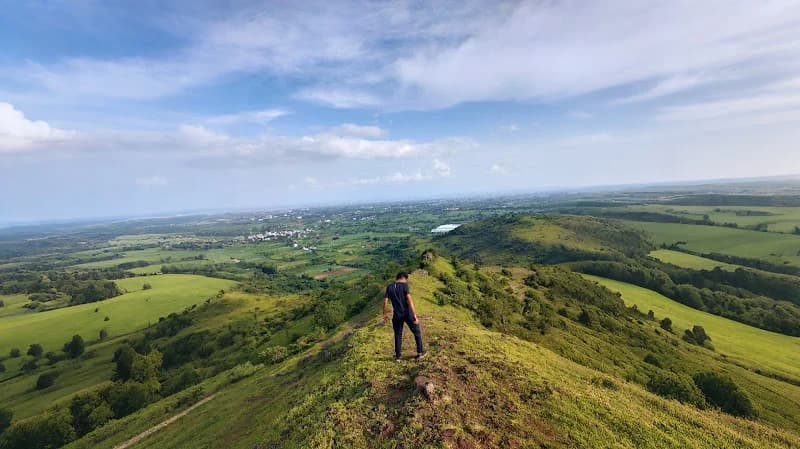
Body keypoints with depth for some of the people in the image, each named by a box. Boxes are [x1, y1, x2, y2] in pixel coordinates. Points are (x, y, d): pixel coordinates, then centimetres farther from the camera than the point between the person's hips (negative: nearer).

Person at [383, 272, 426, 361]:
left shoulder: (389, 287, 3)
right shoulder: (404, 285, -10)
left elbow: (385, 302, 5)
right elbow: (409, 301, -17)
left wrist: (385, 314, 18)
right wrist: (415, 316, -17)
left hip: (397, 315, 4)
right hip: (407, 314, -3)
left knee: (398, 335, 17)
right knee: (417, 332, 16)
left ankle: (397, 356, 23)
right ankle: (420, 352, 25)